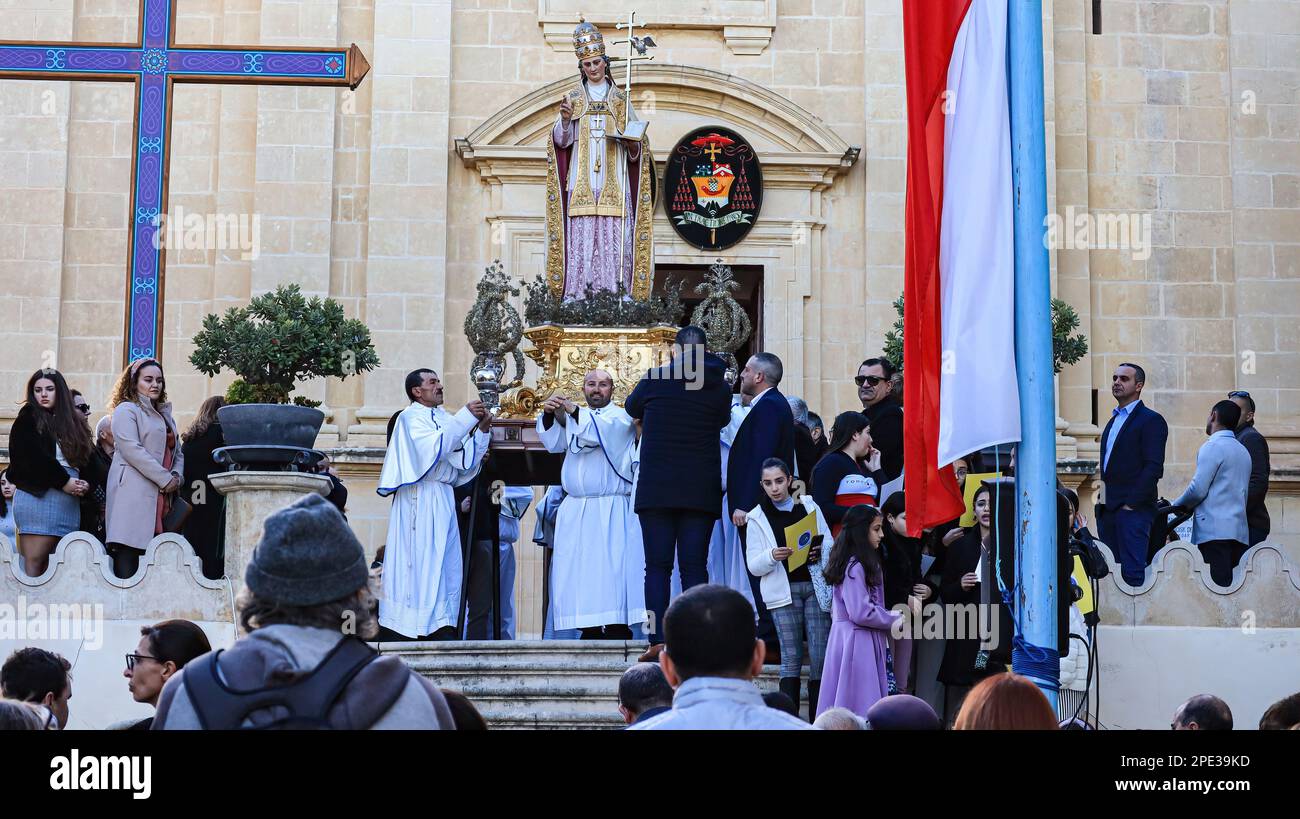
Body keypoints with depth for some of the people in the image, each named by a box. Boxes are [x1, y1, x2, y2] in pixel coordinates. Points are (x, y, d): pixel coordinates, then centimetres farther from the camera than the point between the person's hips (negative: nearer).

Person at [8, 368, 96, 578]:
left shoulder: (74, 421, 19)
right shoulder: (28, 419, 4)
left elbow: (88, 458, 16)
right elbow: (35, 457, -8)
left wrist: (86, 482, -2)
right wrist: (63, 482, -11)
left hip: (69, 501, 5)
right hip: (38, 495, -5)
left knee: (52, 566, -2)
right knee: (34, 561, -11)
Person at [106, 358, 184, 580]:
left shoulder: (165, 415, 25)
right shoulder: (126, 410, 2)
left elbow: (177, 452, 24)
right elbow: (131, 449, -11)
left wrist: (176, 476, 1)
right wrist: (165, 479, -12)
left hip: (162, 495, 8)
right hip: (133, 493, -8)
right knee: (127, 565, -14)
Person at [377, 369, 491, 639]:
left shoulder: (445, 419, 17)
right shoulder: (411, 417, -2)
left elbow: (465, 460, 12)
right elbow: (434, 447, -20)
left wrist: (482, 430, 1)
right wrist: (466, 417, -18)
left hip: (444, 499, 7)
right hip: (420, 498, -7)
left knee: (447, 566, 3)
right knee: (420, 562, -10)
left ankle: (443, 628, 4)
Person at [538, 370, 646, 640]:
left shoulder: (621, 416, 4)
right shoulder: (575, 417, 19)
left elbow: (602, 432, -17)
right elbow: (554, 443, 3)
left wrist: (574, 413, -30)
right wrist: (549, 416, -16)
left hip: (611, 510, -5)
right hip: (575, 511, 5)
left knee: (611, 571, -12)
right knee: (578, 574, -1)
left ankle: (617, 633, -12)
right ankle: (590, 633, 2)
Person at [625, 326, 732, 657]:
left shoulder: (656, 379, -1)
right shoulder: (720, 387, 2)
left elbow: (632, 408, 18)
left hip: (656, 489, -1)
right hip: (701, 490, 1)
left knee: (657, 566, 0)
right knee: (695, 566, 1)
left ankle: (657, 642, -6)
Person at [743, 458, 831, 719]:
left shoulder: (810, 507, 10)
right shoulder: (757, 518, 6)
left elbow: (830, 546, 11)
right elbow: (753, 566, 2)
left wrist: (821, 552, -11)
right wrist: (772, 556, -18)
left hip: (815, 587, 1)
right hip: (783, 590, -1)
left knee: (820, 655, -3)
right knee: (791, 657, -5)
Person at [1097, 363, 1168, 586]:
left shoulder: (1151, 420, -4)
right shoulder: (1114, 420, 22)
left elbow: (1154, 467, -13)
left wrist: (1131, 504, -16)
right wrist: (1102, 502, 11)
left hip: (1133, 509, -8)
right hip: (1108, 509, 8)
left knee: (1132, 573, -11)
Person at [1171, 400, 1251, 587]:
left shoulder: (1213, 447, -5)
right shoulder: (1243, 451, 19)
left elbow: (1198, 489, -12)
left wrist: (1177, 506, 7)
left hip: (1214, 531, -8)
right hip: (1240, 532, 8)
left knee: (1217, 587, -12)